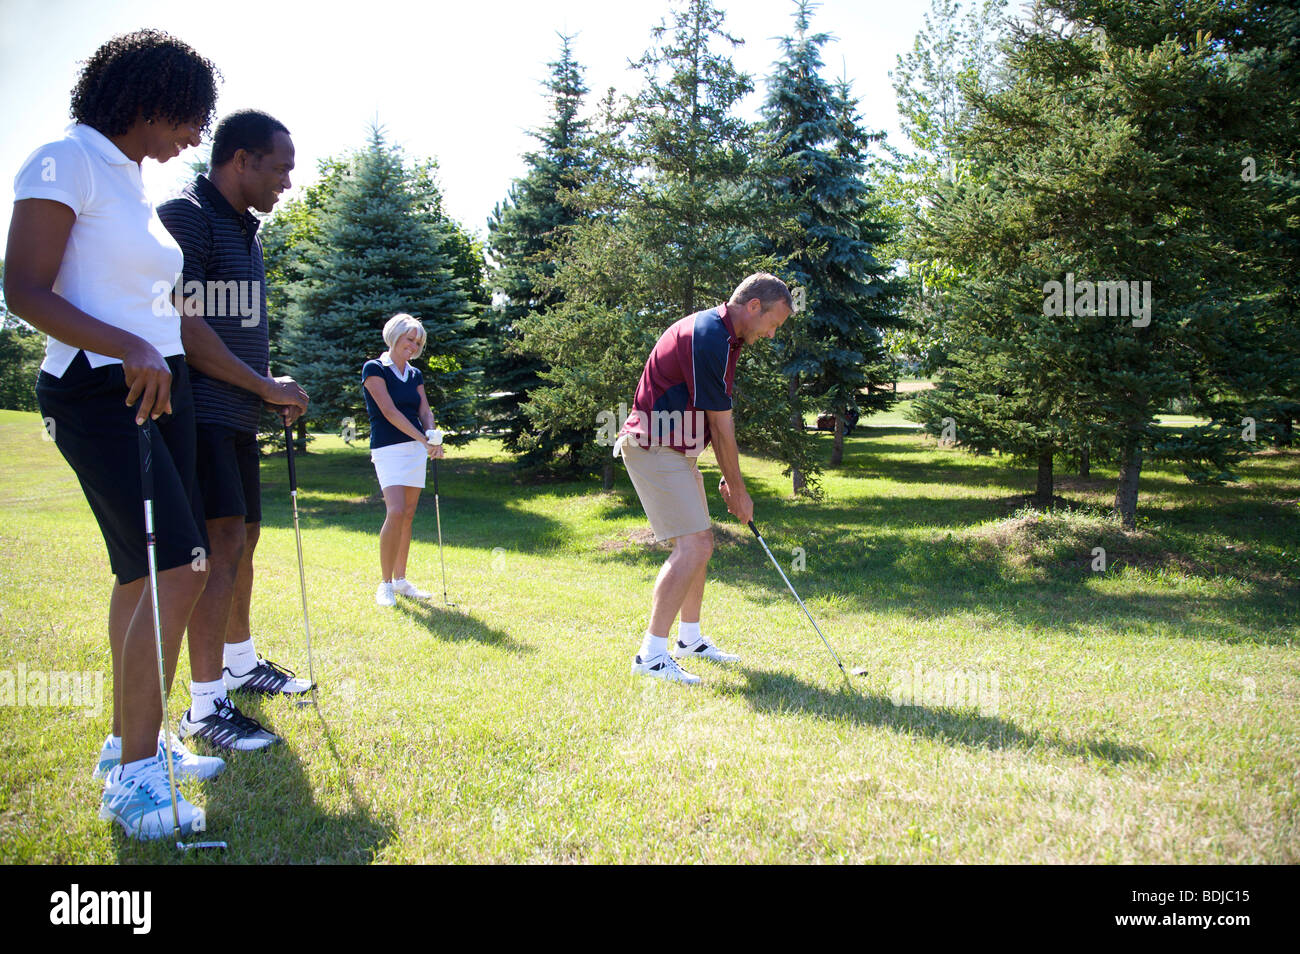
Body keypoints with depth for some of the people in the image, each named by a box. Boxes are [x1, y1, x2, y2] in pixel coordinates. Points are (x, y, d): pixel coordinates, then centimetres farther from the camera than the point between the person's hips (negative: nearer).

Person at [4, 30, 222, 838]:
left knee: (145, 573, 10)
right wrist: (129, 348, -27)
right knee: (177, 569, -17)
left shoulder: (133, 182, 17)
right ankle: (134, 778, -8)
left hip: (161, 390, 9)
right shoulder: (67, 162, -8)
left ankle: (131, 744, 22)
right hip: (98, 394, -9)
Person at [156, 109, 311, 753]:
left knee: (243, 541, 17)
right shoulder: (184, 216, -11)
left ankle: (241, 663, 33)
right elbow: (185, 328, -20)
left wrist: (273, 395, 13)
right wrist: (267, 387, -15)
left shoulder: (246, 230, 18)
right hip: (198, 412, -10)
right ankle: (205, 706, -9)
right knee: (223, 545, -14)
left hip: (238, 416, 10)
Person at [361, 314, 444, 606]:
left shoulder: (415, 374, 14)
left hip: (417, 450, 6)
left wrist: (433, 435, -15)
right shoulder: (374, 368, -5)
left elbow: (424, 410, 7)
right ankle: (385, 584, -7)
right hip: (388, 448, -6)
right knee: (396, 512, -18)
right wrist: (423, 439, -20)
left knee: (408, 515, 7)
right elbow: (389, 411, -13)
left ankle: (400, 580, 16)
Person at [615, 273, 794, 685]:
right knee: (693, 545, -16)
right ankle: (651, 655, -13)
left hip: (675, 448, 11)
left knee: (698, 542, 15)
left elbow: (715, 419, 17)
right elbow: (721, 425, -16)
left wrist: (727, 478, 14)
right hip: (654, 447, -11)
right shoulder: (710, 338, -20)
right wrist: (738, 491, -8)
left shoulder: (720, 334, 13)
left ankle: (689, 638, 27)